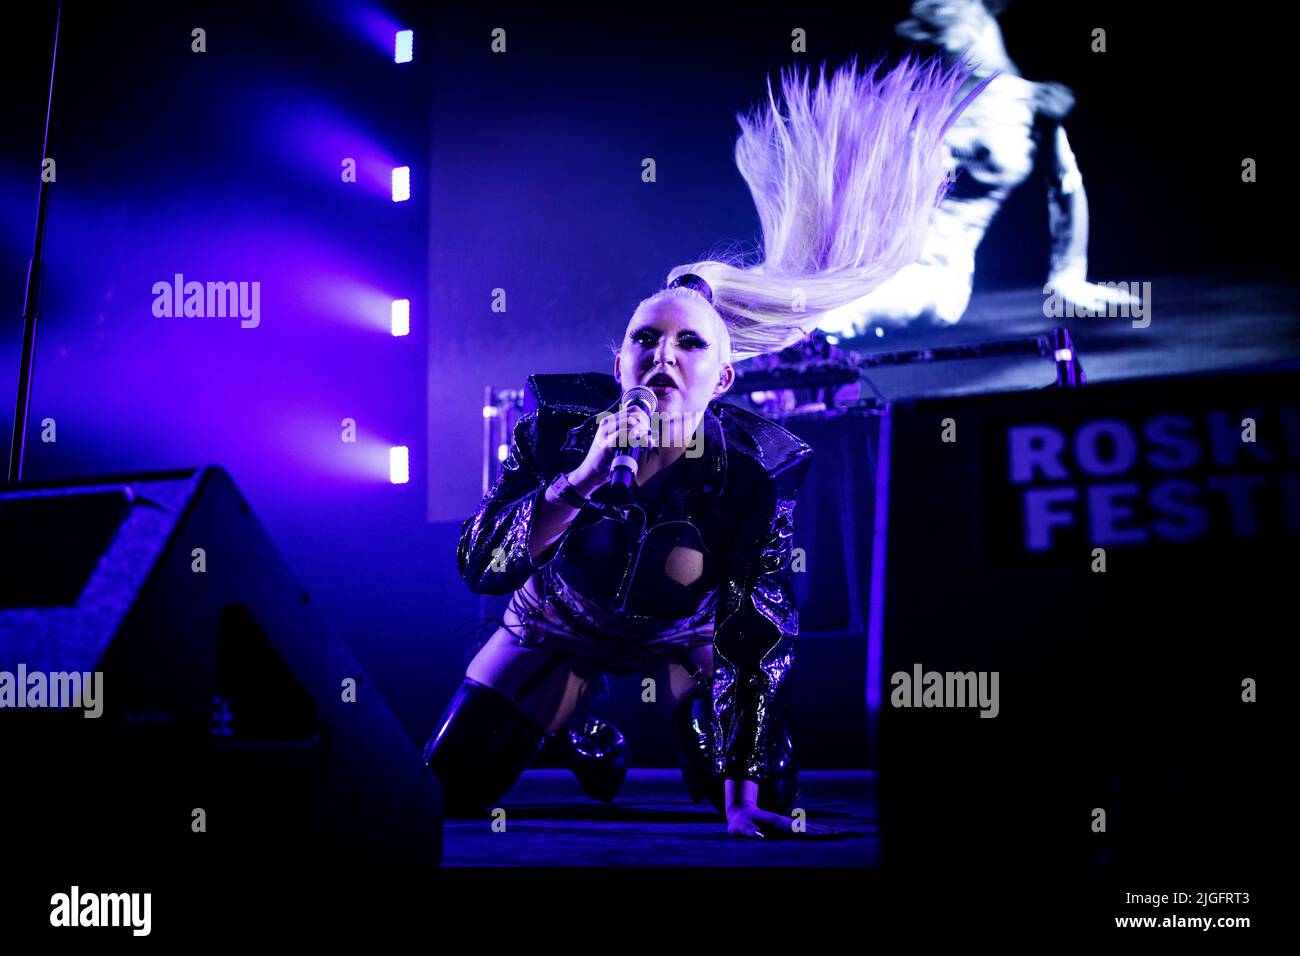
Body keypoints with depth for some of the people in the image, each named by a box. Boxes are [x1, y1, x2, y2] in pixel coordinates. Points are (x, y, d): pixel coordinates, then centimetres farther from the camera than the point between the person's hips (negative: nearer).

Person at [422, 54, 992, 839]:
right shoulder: (558, 425, -24)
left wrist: (745, 798, -26)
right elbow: (480, 567, -29)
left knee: (776, 827, -10)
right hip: (557, 633, 1)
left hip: (686, 647, 0)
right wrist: (584, 478, -44)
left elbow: (759, 641, -22)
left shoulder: (752, 474, -27)